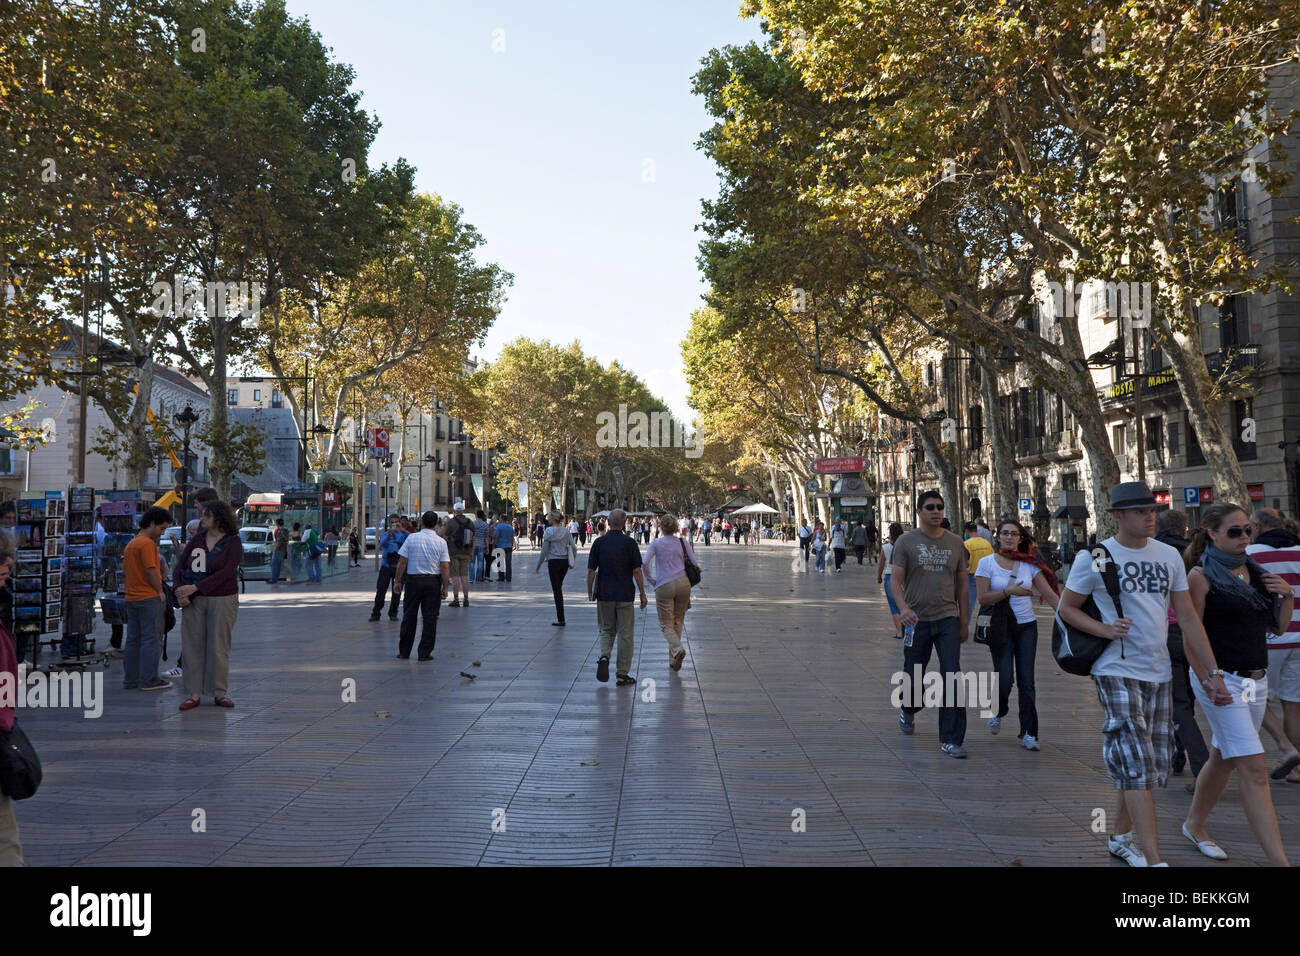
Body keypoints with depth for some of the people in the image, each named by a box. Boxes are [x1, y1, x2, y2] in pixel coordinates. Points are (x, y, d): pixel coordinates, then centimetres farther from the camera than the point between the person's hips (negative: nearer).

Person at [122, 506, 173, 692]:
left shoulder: (130, 544, 17)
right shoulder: (147, 543, -14)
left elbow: (125, 571, 20)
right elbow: (151, 571, -19)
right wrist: (160, 591, -9)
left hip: (131, 598, 9)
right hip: (149, 597, -9)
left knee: (133, 640, 12)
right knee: (151, 640, -4)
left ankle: (130, 680, 16)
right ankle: (149, 680, -2)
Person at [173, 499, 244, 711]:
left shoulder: (233, 543, -5)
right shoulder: (197, 539, 9)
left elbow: (225, 573, -15)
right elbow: (180, 566, 8)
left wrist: (195, 587, -20)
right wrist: (179, 590, -10)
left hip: (222, 600, -4)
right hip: (193, 601, 4)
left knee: (219, 647, 1)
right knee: (192, 645, 3)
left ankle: (219, 693, 11)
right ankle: (194, 694, 10)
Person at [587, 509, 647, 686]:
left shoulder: (599, 542, -1)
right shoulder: (629, 543, -6)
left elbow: (591, 571, 0)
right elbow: (637, 571, -8)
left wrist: (590, 592, 12)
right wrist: (643, 594, 0)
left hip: (604, 594, 2)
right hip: (625, 595, -2)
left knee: (606, 630, 17)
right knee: (625, 634, 6)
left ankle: (604, 656, -10)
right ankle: (622, 674, 8)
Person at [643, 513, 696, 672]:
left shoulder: (656, 543, 2)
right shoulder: (683, 542, 7)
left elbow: (645, 562, -10)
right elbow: (694, 564, 5)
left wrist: (651, 580, 2)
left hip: (664, 586, -2)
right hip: (683, 583, 2)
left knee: (666, 624, 4)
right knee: (678, 621, 14)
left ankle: (678, 649, -24)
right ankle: (673, 660, 15)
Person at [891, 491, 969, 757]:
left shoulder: (955, 543, 7)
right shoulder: (906, 542, -2)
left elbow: (962, 585, 13)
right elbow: (896, 580, -8)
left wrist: (963, 622, 13)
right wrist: (903, 608, -26)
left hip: (948, 619, 1)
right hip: (917, 620, -1)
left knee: (952, 678, -9)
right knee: (913, 676, 11)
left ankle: (951, 739, -3)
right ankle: (908, 710, 44)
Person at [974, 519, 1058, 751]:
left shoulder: (1029, 564, 4)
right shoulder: (986, 562, -2)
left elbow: (1049, 594, 3)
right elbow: (982, 598, -8)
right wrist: (1008, 591, -21)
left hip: (1027, 626, 2)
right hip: (1001, 627, -2)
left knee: (1026, 681, -1)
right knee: (1005, 679, -8)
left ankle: (1028, 733, 8)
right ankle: (998, 712, 25)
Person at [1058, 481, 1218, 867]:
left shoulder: (1169, 556, 8)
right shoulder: (1094, 557, -6)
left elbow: (1188, 619, 9)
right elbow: (1066, 608, 1)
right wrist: (1105, 629, -16)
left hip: (1159, 674, 6)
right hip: (1117, 672, -6)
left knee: (1153, 764, 12)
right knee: (1136, 764, -11)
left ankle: (1121, 837, 30)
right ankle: (1153, 859, -9)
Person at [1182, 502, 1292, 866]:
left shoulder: (1255, 573, 11)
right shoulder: (1201, 575, -10)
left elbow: (1278, 627, 15)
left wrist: (1287, 595, -1)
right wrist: (1209, 680, -19)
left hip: (1257, 681, 7)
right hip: (1223, 682, -7)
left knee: (1223, 759, 17)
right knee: (1254, 769, -10)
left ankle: (1195, 826, 35)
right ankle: (1278, 859, -8)